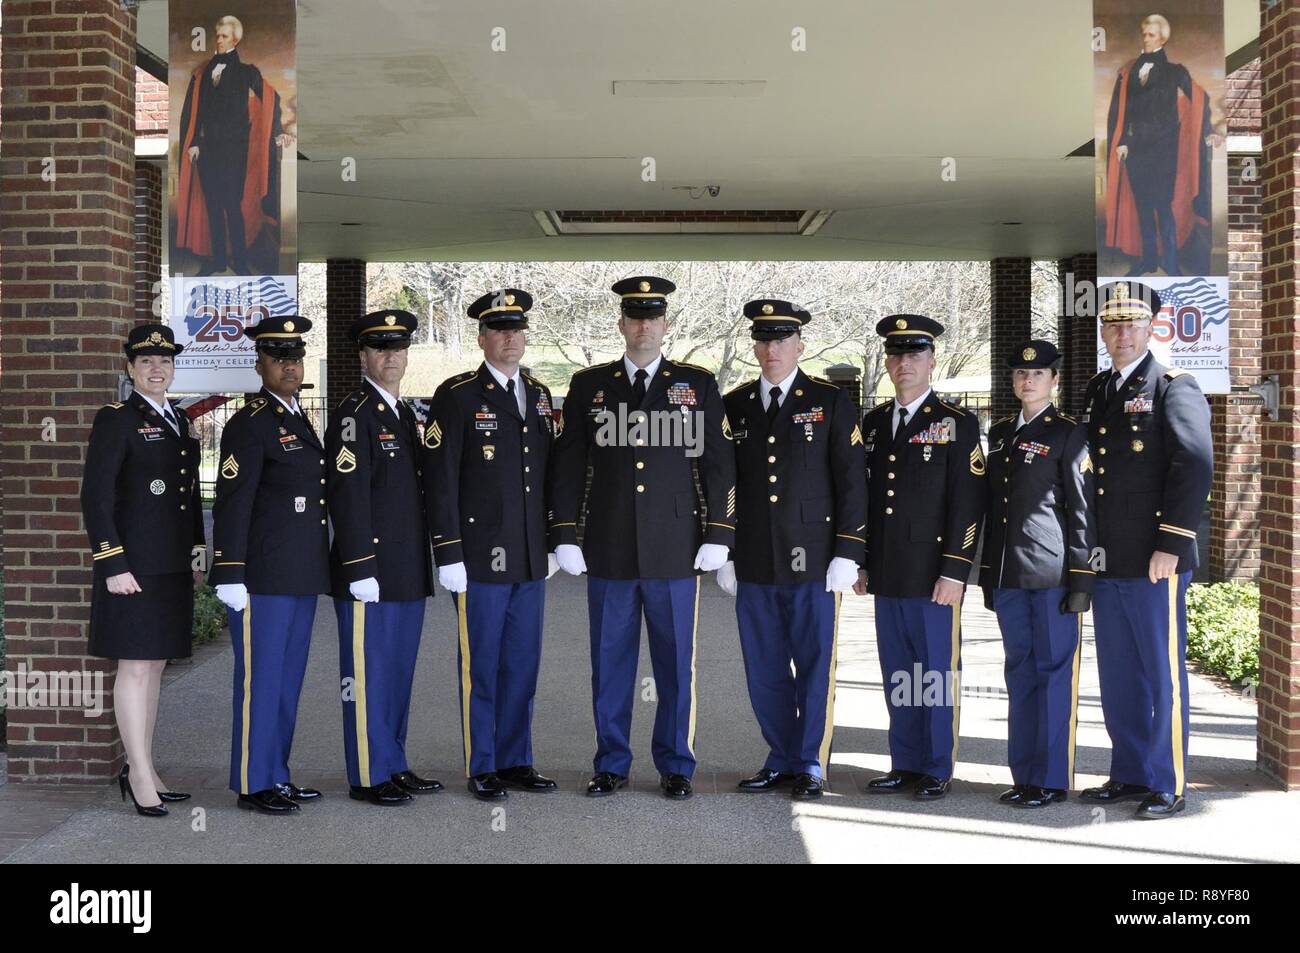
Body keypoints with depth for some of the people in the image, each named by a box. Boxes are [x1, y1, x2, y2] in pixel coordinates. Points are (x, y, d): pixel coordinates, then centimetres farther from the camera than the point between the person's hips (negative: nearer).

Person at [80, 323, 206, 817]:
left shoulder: (180, 421, 15)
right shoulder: (115, 420, -7)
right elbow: (95, 498, -12)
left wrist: (196, 556, 16)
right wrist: (113, 566, -17)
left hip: (173, 568, 8)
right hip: (134, 566, -7)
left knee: (154, 666, 12)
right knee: (135, 667, -4)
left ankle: (140, 770, 20)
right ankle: (141, 776, 2)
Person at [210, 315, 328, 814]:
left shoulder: (300, 420, 16)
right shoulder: (249, 424, -10)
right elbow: (231, 504, -15)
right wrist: (229, 577, -20)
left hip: (301, 577, 8)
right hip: (263, 577, -8)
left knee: (288, 680, 13)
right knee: (260, 679, -1)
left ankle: (276, 775, 23)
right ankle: (253, 783, 8)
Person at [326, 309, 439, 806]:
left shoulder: (405, 413, 17)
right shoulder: (353, 414, -10)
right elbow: (349, 497, -16)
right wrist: (361, 570, -20)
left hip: (408, 573, 8)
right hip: (370, 572, -8)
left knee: (399, 672, 14)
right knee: (368, 673, -1)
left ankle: (394, 765, 24)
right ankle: (368, 776, 7)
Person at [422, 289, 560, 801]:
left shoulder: (538, 395, 12)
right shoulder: (456, 396, -6)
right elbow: (440, 481, -10)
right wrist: (449, 554, -13)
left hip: (531, 560, 6)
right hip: (481, 559, -6)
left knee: (522, 663, 12)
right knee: (480, 665, 3)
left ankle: (516, 760, 23)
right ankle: (481, 767, 14)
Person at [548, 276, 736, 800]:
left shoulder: (698, 384, 5)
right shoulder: (589, 385, 7)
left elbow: (718, 462, 4)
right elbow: (568, 463, 7)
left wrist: (718, 536, -2)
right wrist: (565, 536, 1)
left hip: (675, 551, -1)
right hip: (609, 551, 1)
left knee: (675, 663, 5)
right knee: (609, 661, 7)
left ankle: (675, 765, 17)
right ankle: (611, 764, 19)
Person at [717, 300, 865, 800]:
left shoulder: (831, 402, 1)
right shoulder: (733, 407, 10)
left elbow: (852, 481, -2)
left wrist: (847, 553, -8)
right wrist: (722, 554, 9)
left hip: (813, 564, -3)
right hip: (753, 566, 3)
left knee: (814, 667, 2)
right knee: (764, 670, 8)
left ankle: (810, 764, 13)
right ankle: (781, 759, 22)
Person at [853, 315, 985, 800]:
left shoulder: (957, 425, -3)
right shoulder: (872, 423, 13)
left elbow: (968, 505, -8)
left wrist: (954, 572, -13)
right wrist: (862, 563, 13)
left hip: (934, 575, -5)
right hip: (886, 575, 5)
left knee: (937, 673, 2)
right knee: (898, 675, 11)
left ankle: (937, 769, 11)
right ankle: (905, 764, 20)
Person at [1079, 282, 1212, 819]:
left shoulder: (1173, 387, -5)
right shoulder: (1095, 392, 16)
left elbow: (1195, 465, -14)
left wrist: (1171, 545, -19)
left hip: (1154, 562, -7)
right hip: (1107, 562, 7)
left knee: (1162, 674, 1)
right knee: (1117, 676, 13)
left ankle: (1167, 787, 9)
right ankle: (1129, 775, 23)